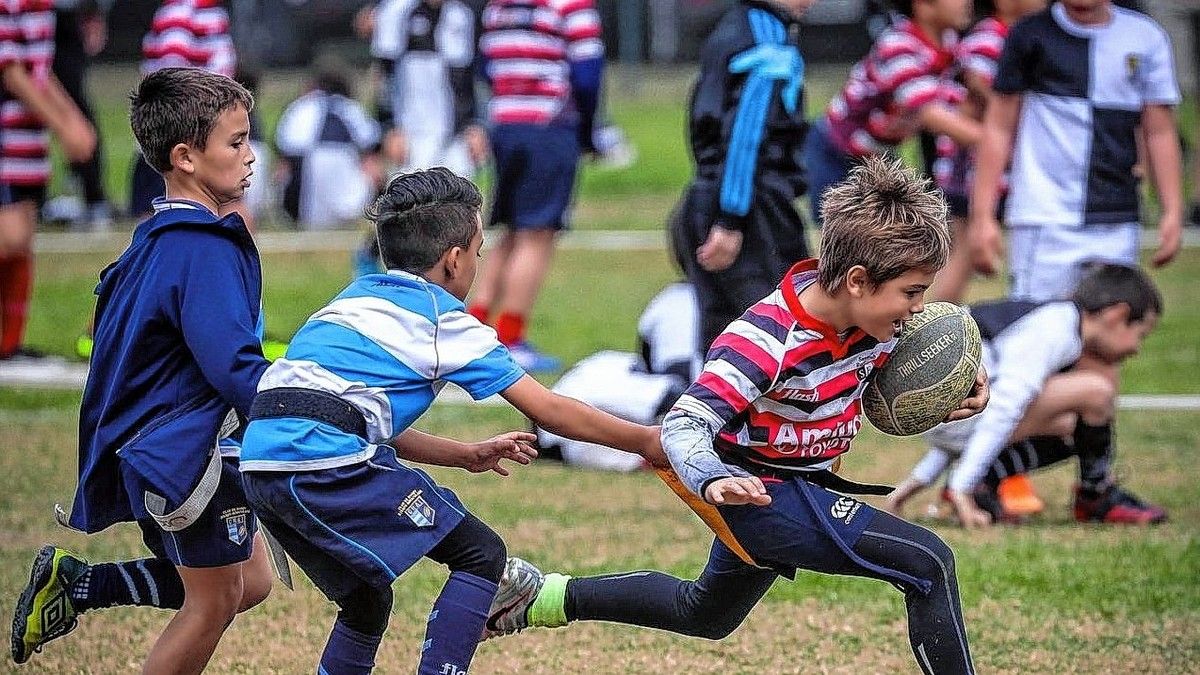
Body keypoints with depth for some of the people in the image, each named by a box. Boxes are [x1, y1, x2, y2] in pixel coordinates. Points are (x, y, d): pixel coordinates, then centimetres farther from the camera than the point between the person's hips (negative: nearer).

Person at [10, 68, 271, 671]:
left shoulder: (160, 238, 11)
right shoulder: (205, 251, -21)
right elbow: (234, 366, -27)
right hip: (188, 448, -10)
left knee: (251, 583, 16)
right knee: (212, 601, 3)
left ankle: (75, 582, 17)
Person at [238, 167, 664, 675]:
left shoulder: (359, 297, 27)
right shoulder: (441, 319, 6)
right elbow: (548, 411, 8)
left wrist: (466, 457, 34)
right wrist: (645, 442, 17)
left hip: (261, 462, 8)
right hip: (327, 460, -8)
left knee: (366, 601, 24)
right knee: (481, 554, 1)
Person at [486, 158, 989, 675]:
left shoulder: (877, 320, -10)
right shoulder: (767, 339, -31)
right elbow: (683, 427, -36)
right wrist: (713, 483, -57)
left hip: (806, 486, 9)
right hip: (759, 494, -9)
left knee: (704, 615, 31)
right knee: (928, 563, -21)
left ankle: (543, 597, 41)